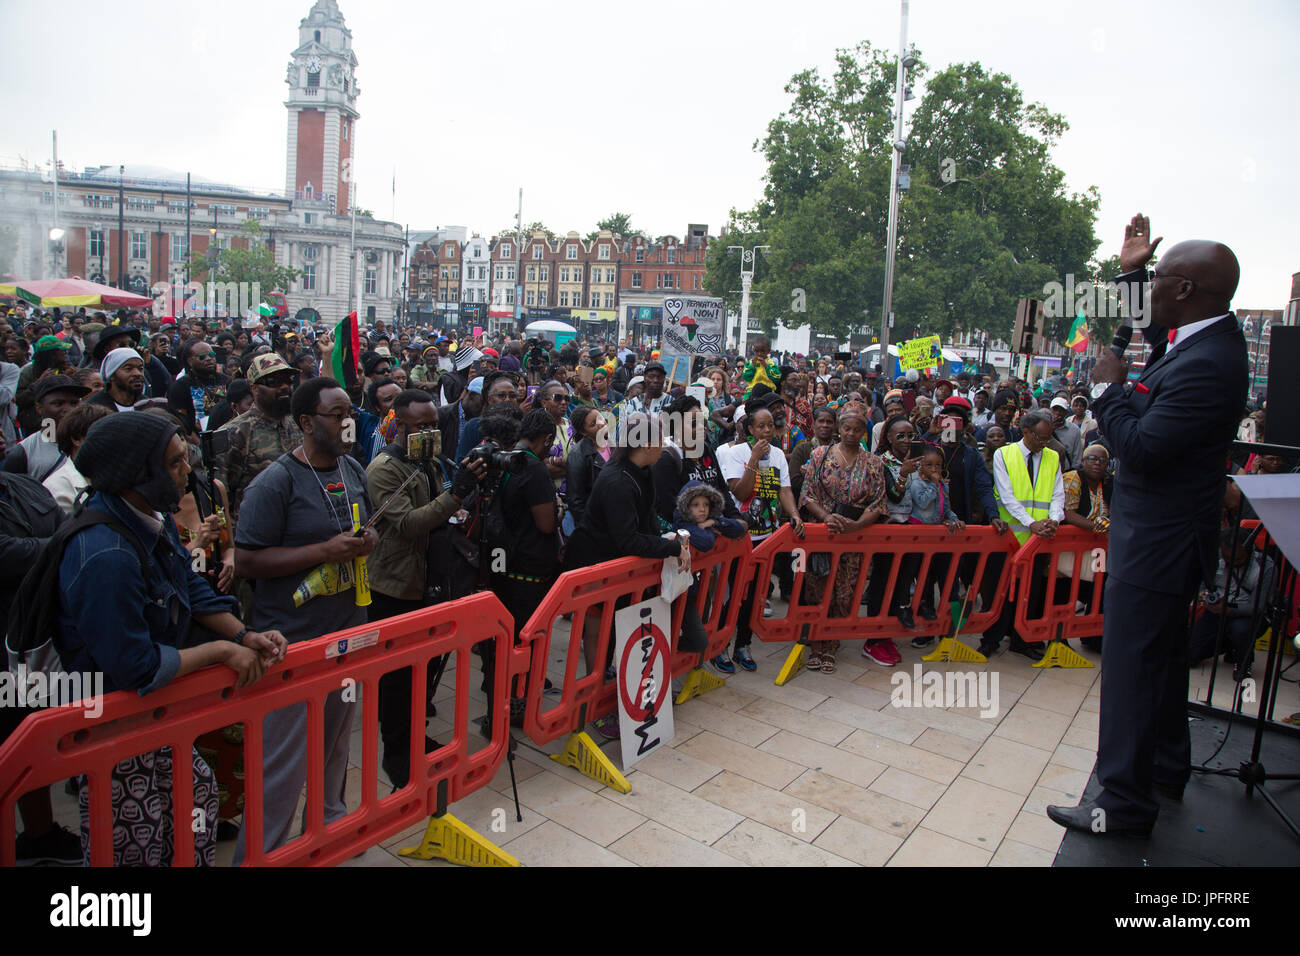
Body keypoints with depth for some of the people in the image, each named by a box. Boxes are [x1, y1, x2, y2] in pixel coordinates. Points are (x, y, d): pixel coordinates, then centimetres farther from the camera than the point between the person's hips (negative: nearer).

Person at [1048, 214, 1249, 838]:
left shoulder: (1206, 365, -27)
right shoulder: (1206, 338, 4)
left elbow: (1139, 447, -28)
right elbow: (1148, 338, 24)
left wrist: (1108, 385, -15)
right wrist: (1129, 271, 17)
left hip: (1158, 544, -11)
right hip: (1164, 535, 11)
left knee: (1133, 666, -1)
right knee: (1161, 657, 23)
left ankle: (1127, 803, 13)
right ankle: (1167, 770, 42)